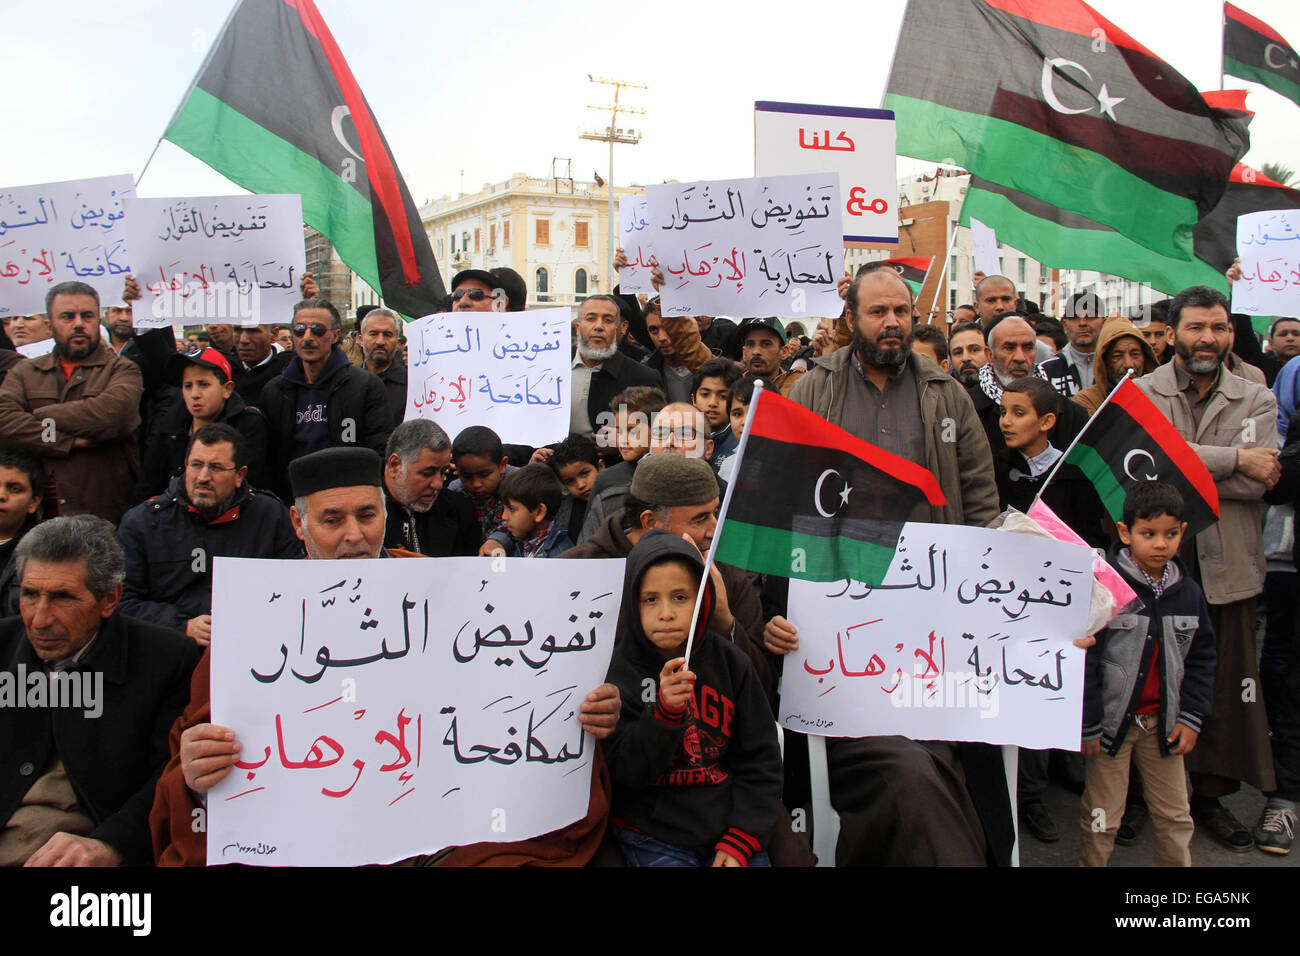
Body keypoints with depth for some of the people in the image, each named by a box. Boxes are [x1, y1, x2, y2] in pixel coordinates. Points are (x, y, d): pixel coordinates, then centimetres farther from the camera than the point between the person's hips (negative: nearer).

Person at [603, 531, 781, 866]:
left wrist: (741, 839, -2)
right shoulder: (618, 670, -7)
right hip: (653, 838, -2)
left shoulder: (729, 662, 1)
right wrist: (665, 711, -26)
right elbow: (626, 770, -12)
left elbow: (761, 759, 5)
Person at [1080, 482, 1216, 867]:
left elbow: (1201, 659, 11)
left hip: (1164, 722, 5)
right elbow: (1083, 661, -13)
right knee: (1102, 817, 5)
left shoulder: (1189, 593, 2)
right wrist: (1088, 725, -13)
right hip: (1112, 720, -4)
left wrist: (1191, 718, 4)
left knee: (1175, 816, 14)